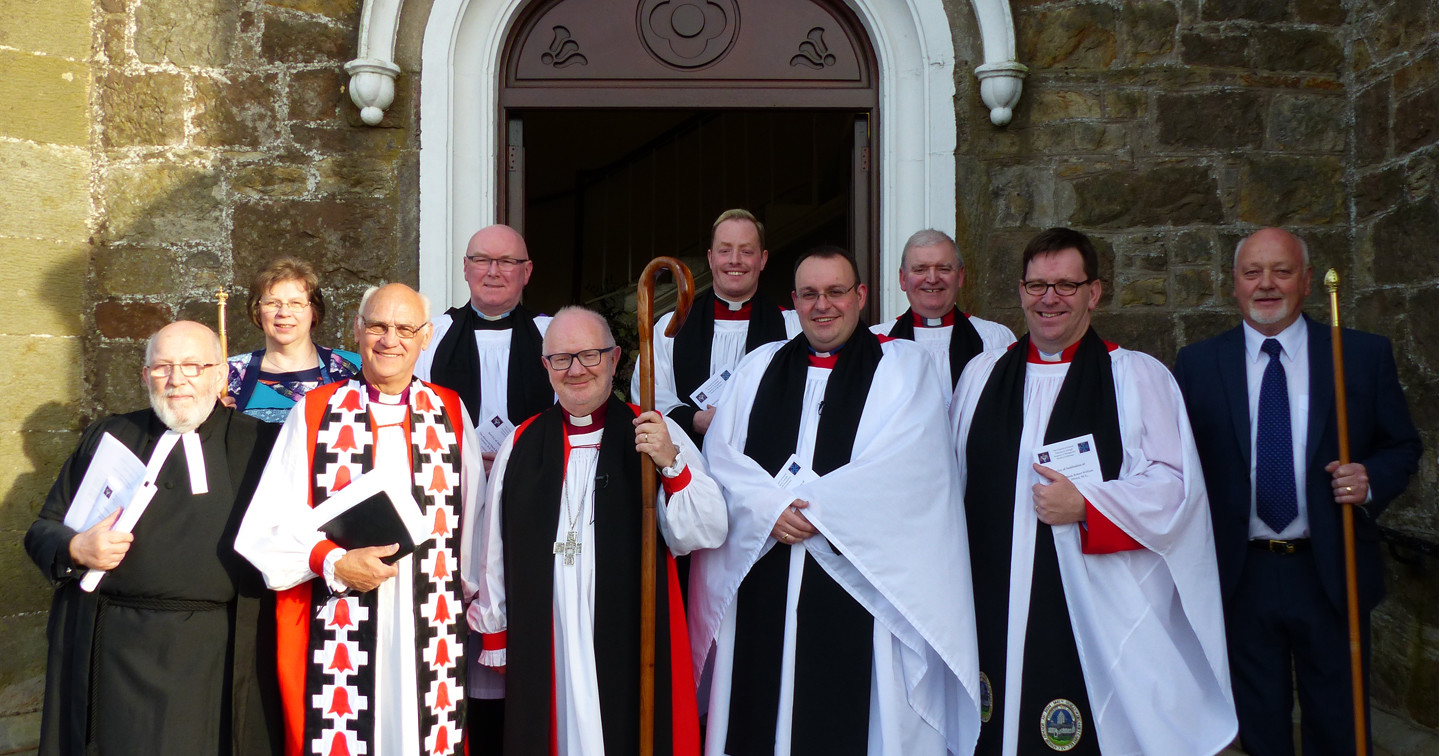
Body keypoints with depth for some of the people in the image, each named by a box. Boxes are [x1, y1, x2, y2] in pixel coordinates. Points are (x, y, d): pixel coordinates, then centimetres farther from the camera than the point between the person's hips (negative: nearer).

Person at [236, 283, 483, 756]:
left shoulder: (450, 413, 8)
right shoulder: (314, 414, 3)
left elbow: (472, 520, 11)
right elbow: (268, 527, -1)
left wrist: (472, 596, 11)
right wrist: (334, 564, -14)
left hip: (431, 633, 2)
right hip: (339, 633, -1)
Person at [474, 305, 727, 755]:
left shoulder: (655, 434, -1)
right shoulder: (522, 444, 6)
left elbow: (707, 533, -8)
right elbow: (495, 548, 11)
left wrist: (670, 463, -21)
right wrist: (495, 634, 13)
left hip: (628, 644, -2)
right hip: (539, 649, 2)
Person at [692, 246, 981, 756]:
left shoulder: (902, 367, 4)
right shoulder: (759, 368, 16)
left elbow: (903, 466, -10)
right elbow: (721, 455, 7)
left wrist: (810, 506, -11)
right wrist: (770, 508, -10)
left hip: (858, 578, -3)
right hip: (763, 587, 4)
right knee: (763, 708, 5)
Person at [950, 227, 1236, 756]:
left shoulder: (1139, 378, 0)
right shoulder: (981, 375, 11)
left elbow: (1175, 486, -5)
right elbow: (954, 480, 17)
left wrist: (1086, 505, -17)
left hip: (1100, 613, -3)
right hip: (995, 608, 3)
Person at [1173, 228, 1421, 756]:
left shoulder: (1365, 355, 1)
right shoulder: (1197, 364, 1)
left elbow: (1402, 446, 8)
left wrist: (1371, 479, -14)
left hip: (1332, 575, 0)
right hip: (1241, 575, 0)